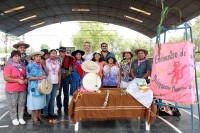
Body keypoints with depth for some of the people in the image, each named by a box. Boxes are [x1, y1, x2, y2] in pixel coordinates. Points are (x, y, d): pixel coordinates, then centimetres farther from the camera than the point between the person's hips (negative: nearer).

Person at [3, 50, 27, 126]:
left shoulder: (23, 66, 10)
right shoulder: (8, 67, -8)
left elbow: (26, 75, 24)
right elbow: (6, 78, -17)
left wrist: (26, 80, 1)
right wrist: (18, 80, -19)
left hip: (23, 89, 5)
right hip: (12, 90, -5)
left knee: (22, 104, 9)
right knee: (13, 105, 3)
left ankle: (21, 118, 22)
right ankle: (14, 119, 18)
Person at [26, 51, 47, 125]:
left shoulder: (41, 65, 12)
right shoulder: (30, 66, -8)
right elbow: (28, 77, -14)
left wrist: (44, 77, -3)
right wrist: (39, 78, -18)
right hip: (34, 88, -6)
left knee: (40, 103, 12)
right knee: (35, 103, 0)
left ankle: (39, 117, 25)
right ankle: (35, 118, 11)